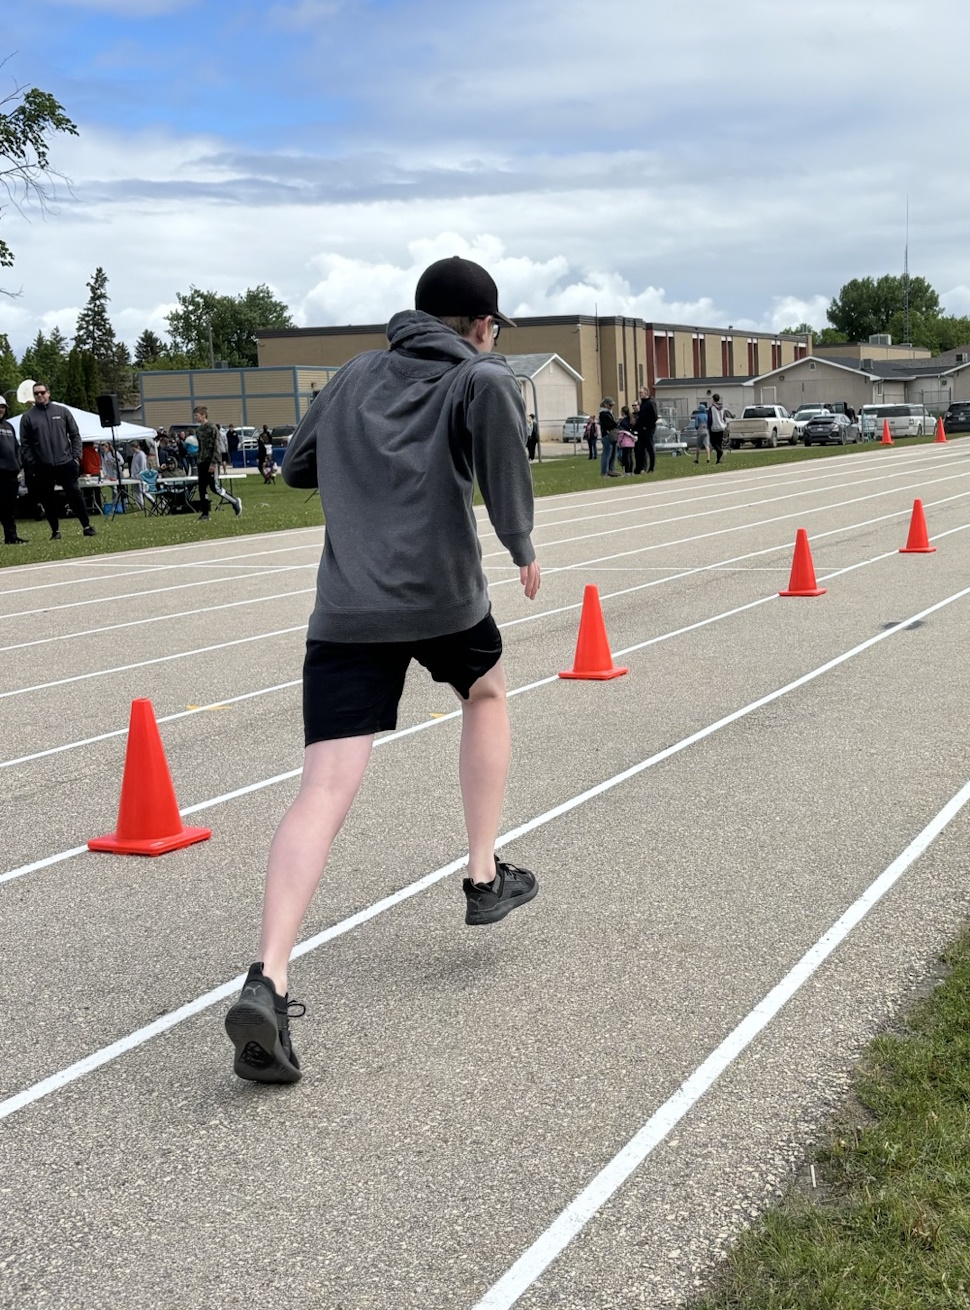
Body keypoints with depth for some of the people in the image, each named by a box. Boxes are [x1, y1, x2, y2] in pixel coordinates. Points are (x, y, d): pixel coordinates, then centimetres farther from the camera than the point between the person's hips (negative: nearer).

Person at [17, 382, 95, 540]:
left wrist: (76, 456, -2)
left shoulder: (62, 411, 7)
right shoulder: (28, 417, 5)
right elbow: (25, 444, 2)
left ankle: (86, 526, 6)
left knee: (75, 494, -2)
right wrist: (31, 465, -6)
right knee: (48, 500, 5)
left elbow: (75, 435, 8)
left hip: (66, 463, 0)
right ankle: (55, 530, 14)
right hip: (43, 468, 1)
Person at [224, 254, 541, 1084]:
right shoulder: (480, 376, 6)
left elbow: (296, 465, 28)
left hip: (345, 611, 3)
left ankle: (268, 981, -23)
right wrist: (520, 541, -7)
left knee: (326, 790, -7)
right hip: (442, 597, -2)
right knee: (486, 692, 31)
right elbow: (494, 398, -17)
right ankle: (485, 878, 32)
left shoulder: (358, 377, 21)